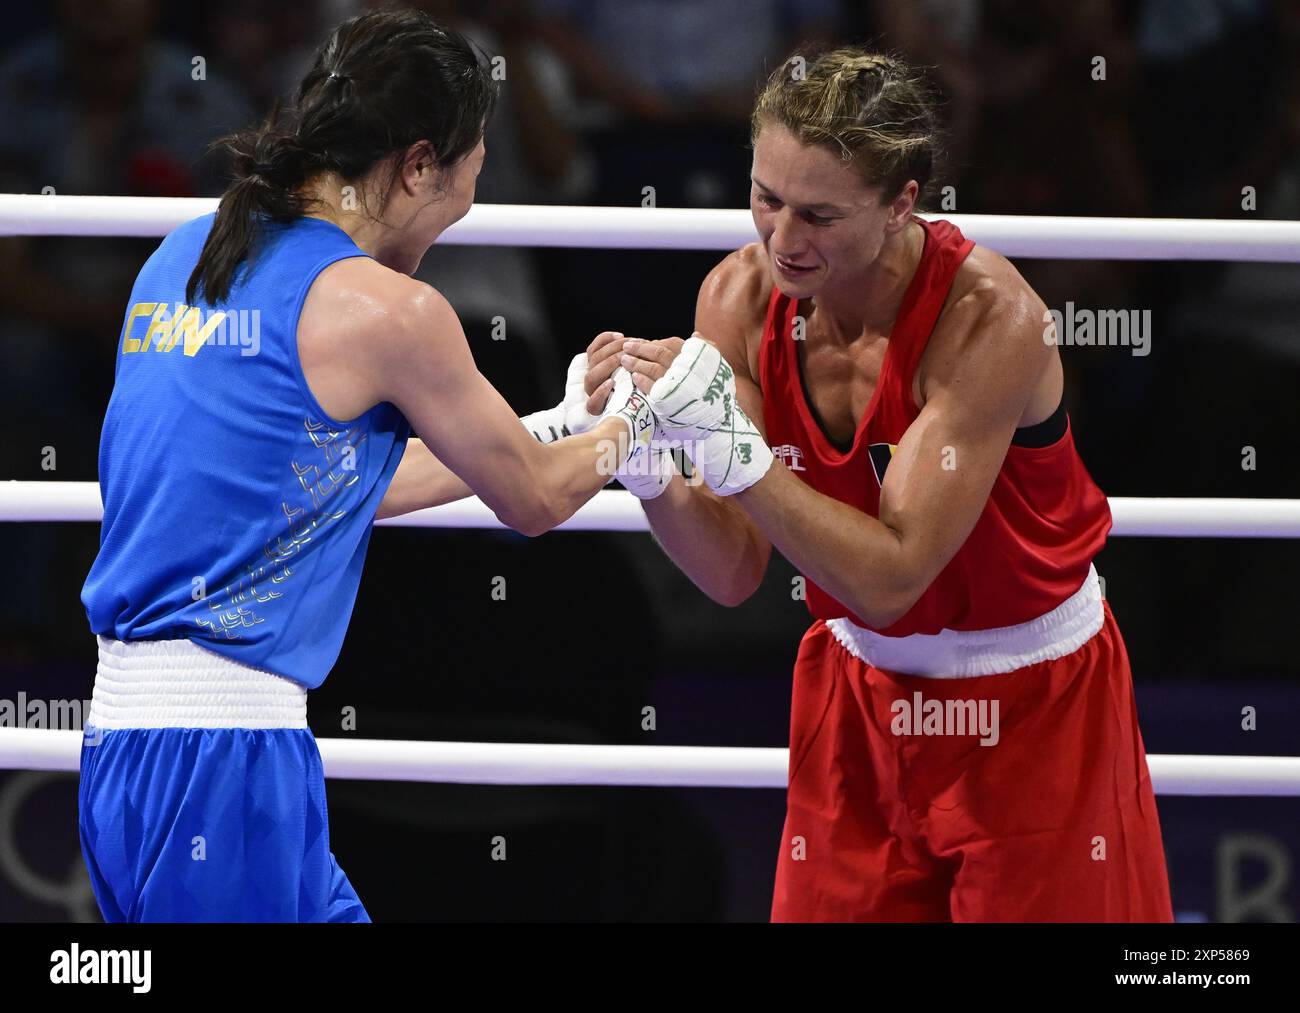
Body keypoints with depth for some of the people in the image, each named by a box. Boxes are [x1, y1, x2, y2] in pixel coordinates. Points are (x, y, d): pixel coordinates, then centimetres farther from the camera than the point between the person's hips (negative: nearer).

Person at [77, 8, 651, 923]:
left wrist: (553, 431, 34)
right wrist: (634, 422, 25)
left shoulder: (184, 259, 14)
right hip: (220, 741, -8)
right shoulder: (382, 308, -9)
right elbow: (534, 501, 5)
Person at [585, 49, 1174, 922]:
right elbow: (733, 573, -11)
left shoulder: (988, 316, -27)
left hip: (1032, 706, -4)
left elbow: (888, 579, -30)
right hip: (859, 692, 4)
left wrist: (733, 448, -38)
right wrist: (648, 467, -29)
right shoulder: (741, 299, -12)